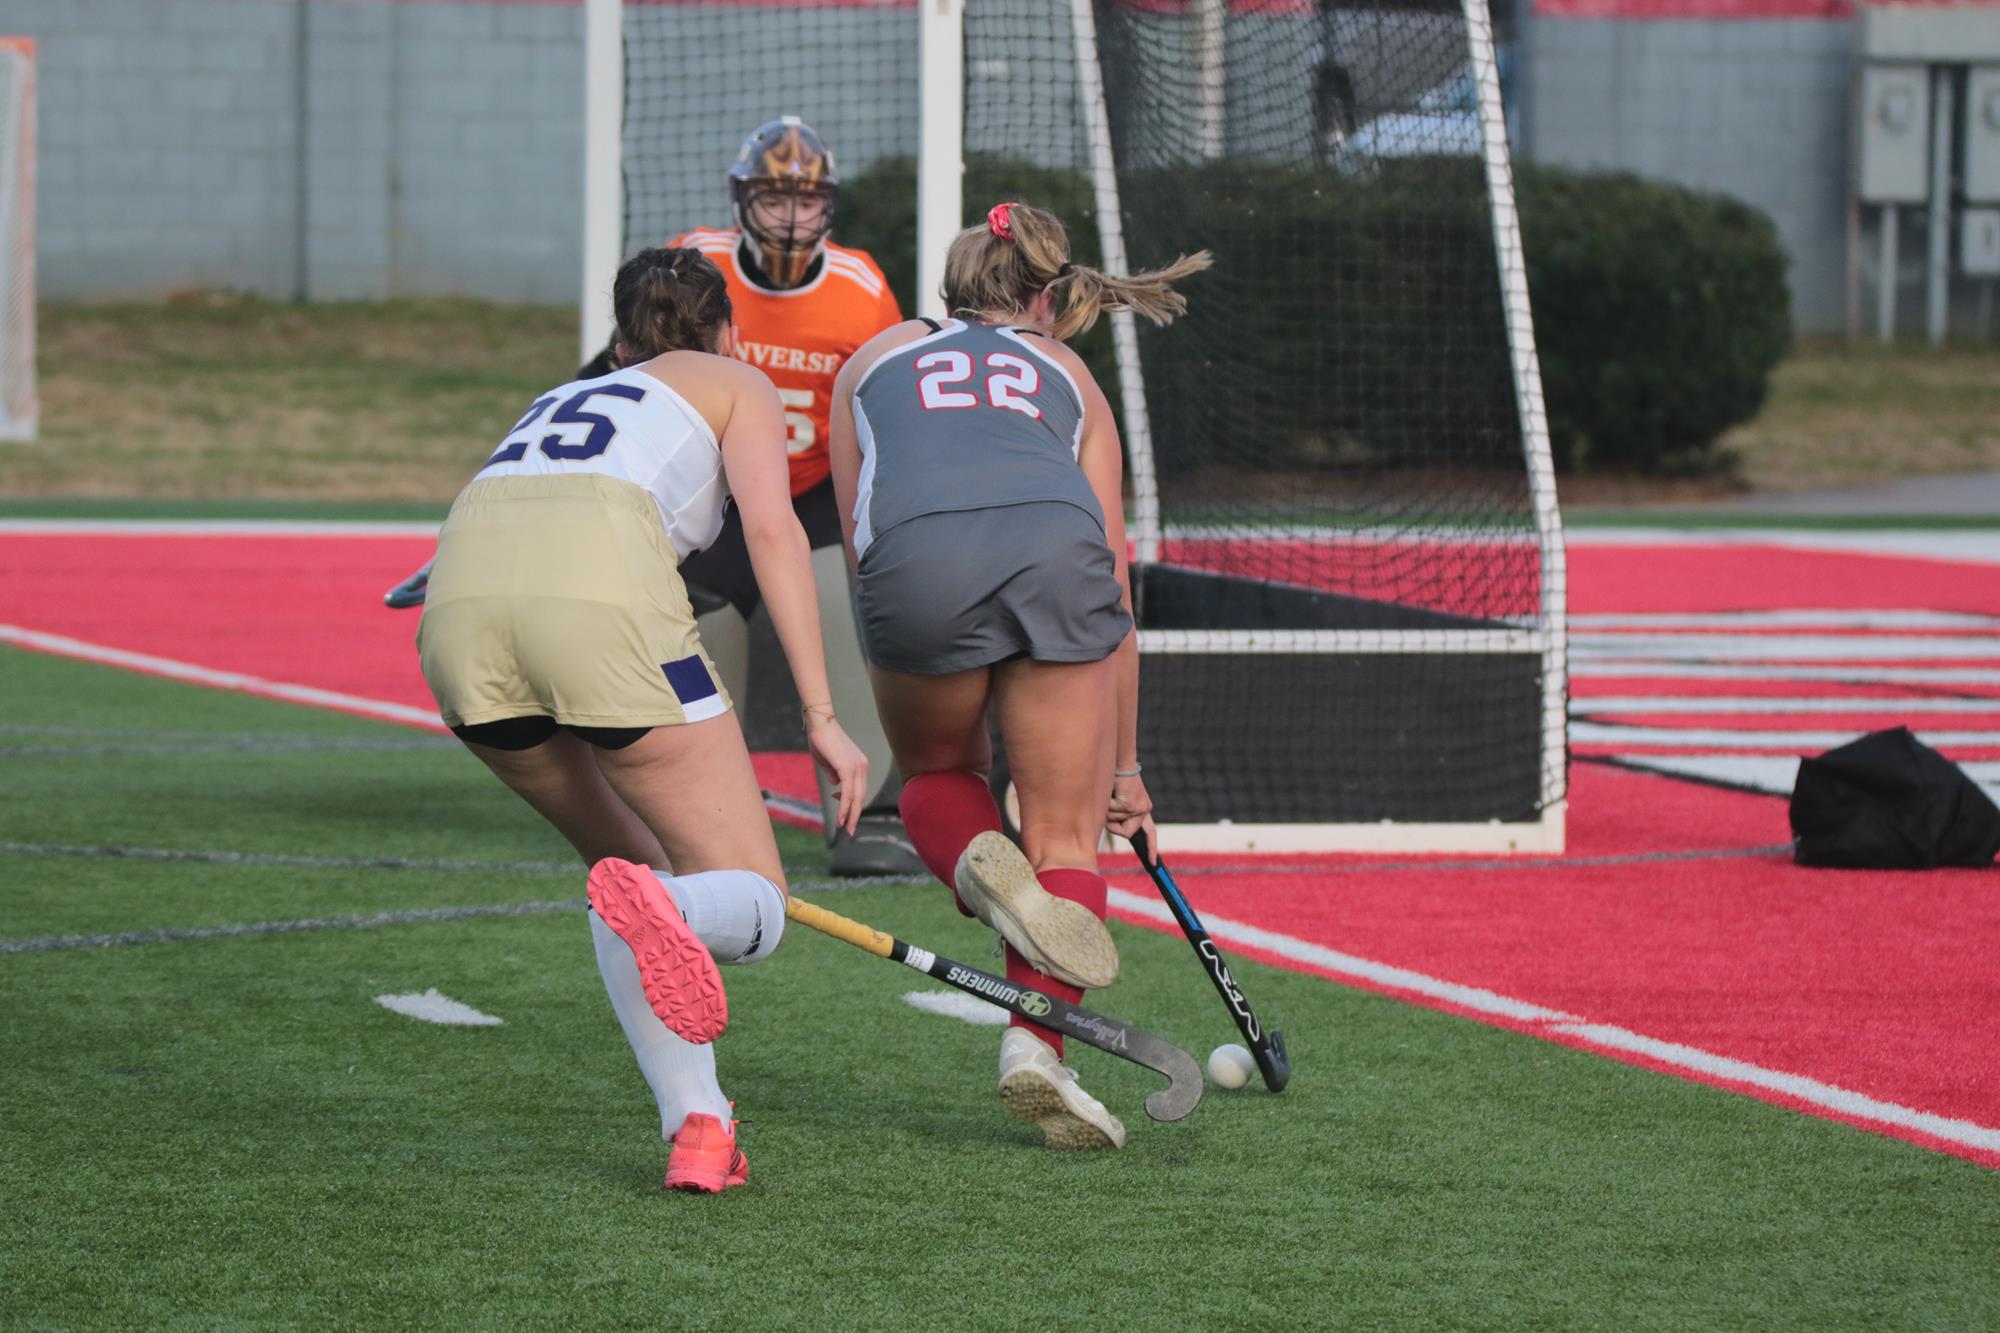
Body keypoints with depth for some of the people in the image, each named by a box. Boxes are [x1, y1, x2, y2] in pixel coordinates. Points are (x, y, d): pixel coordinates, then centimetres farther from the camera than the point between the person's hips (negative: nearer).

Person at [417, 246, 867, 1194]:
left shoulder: (560, 399, 40)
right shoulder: (737, 384, 27)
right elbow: (771, 527, 8)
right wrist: (820, 715, 2)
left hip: (460, 591, 5)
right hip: (601, 583, -5)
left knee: (634, 863, 24)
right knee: (749, 905, 3)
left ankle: (698, 1130, 7)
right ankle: (659, 912, -33)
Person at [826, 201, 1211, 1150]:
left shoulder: (873, 359, 35)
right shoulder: (1066, 376, 33)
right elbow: (1114, 589, 32)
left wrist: (959, 721, 38)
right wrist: (1124, 768, 38)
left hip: (915, 554, 0)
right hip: (1054, 542, 0)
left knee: (934, 778, 28)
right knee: (1066, 838, 11)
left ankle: (978, 861, -4)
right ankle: (1034, 1047, -9)